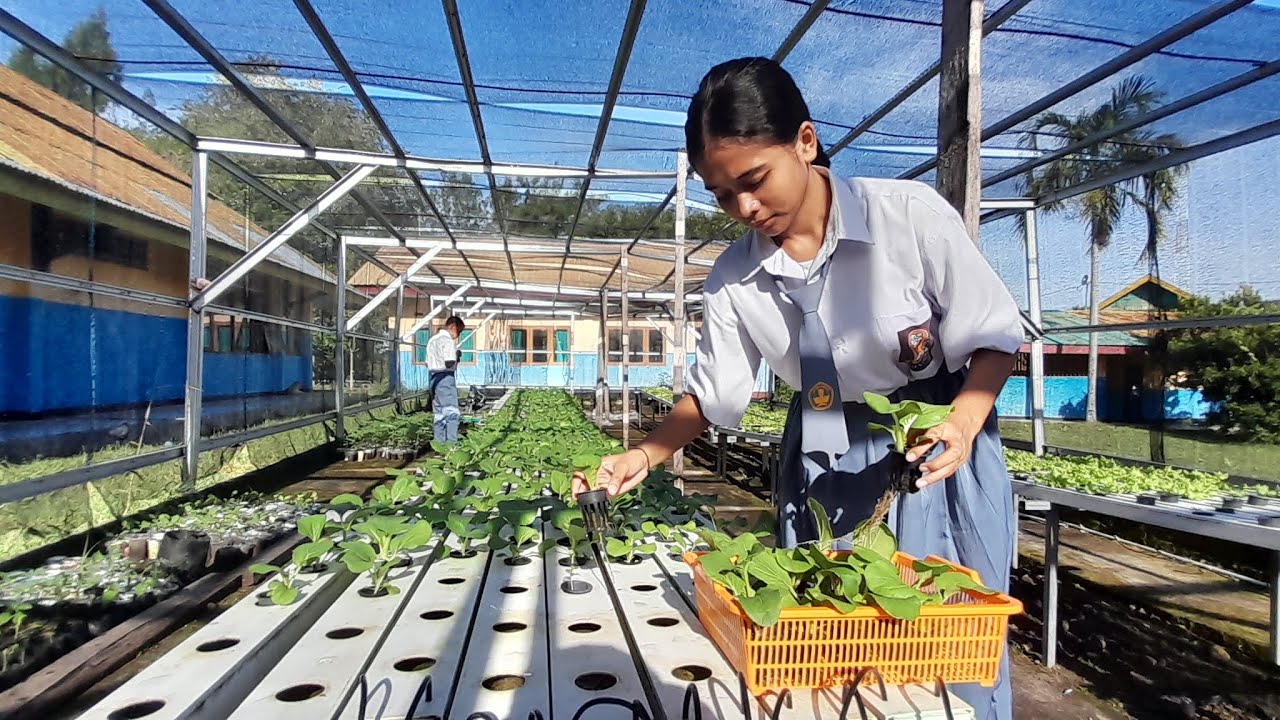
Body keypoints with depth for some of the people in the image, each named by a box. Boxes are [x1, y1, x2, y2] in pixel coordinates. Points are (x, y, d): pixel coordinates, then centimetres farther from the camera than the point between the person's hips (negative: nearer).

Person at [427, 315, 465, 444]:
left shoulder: (432, 339, 18)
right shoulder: (448, 340, -11)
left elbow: (427, 363, 21)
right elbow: (449, 363, -21)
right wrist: (457, 356, -2)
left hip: (434, 378, 9)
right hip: (445, 378, -9)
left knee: (439, 414, 10)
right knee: (452, 413, -8)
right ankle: (451, 443, -13)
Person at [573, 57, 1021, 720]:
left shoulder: (910, 216, -18)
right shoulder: (733, 277, -7)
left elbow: (993, 335, -9)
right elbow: (715, 392, 1)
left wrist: (964, 420, -26)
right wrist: (644, 456, -12)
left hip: (936, 448, -2)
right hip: (823, 463, 3)